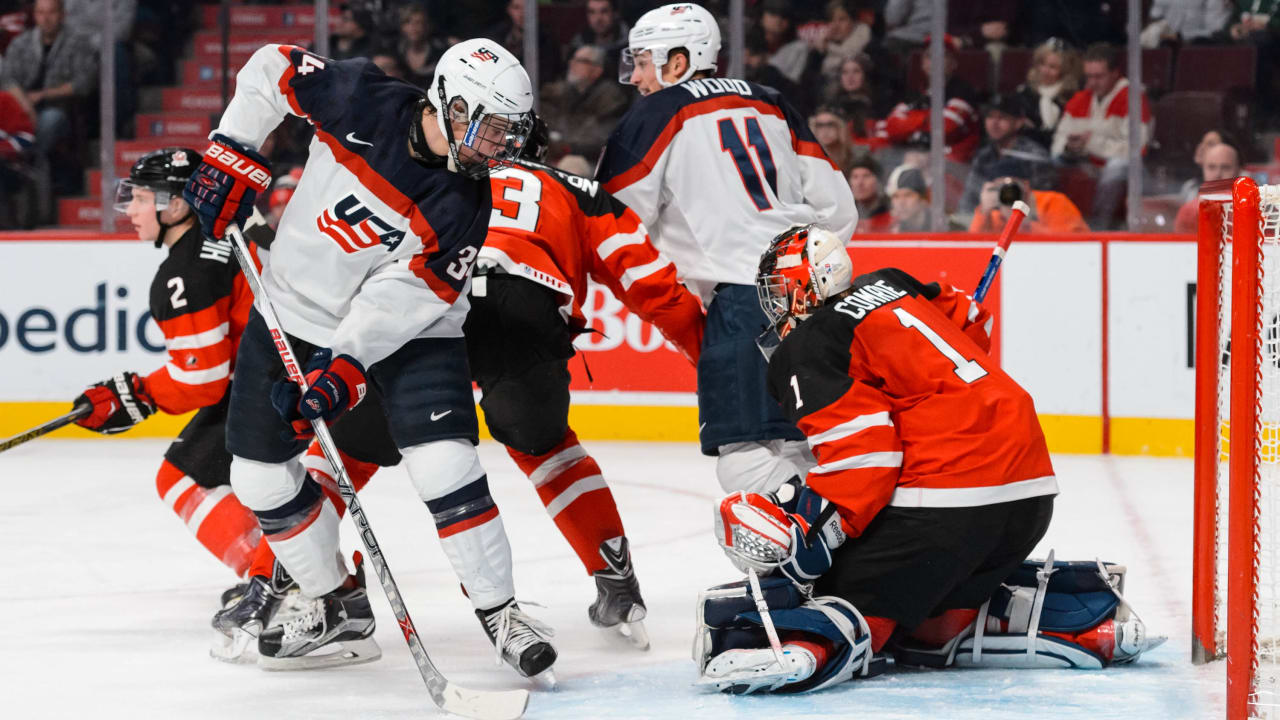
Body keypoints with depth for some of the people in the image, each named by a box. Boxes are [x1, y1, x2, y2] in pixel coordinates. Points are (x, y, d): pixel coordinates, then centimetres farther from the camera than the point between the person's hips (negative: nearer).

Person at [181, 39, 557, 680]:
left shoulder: (463, 203, -19)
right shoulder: (360, 100, -19)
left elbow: (404, 294, -24)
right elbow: (274, 68, -3)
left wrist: (345, 364, -32)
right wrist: (233, 153, -10)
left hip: (407, 330, -2)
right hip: (295, 309, 3)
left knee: (444, 463, -21)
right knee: (260, 474, 5)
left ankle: (499, 610, -7)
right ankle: (338, 605, 22)